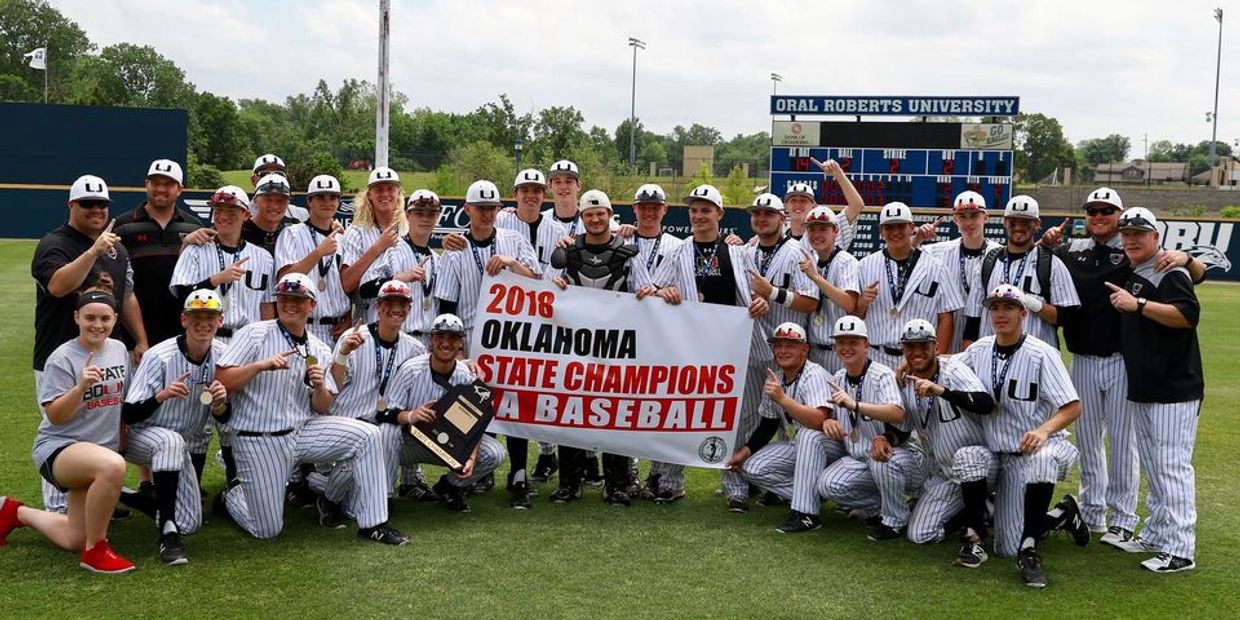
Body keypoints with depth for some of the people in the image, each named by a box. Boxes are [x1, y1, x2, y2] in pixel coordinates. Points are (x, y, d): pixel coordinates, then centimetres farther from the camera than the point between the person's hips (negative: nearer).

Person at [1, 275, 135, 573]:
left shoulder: (119, 350, 4)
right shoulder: (62, 358, -14)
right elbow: (54, 416, -17)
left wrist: (122, 443, 14)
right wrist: (81, 386, -31)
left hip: (101, 449, 7)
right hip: (58, 448, -7)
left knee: (74, 540, 12)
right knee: (112, 466, -42)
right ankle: (95, 551, -23)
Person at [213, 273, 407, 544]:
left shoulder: (320, 350, 9)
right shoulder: (254, 334, -3)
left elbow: (322, 408, 9)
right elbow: (221, 381, -11)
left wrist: (320, 387, -12)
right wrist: (260, 366, -23)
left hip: (303, 432, 4)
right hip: (259, 441, -4)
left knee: (366, 436, -17)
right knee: (268, 530, -2)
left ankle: (372, 523, -8)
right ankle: (231, 496, 31)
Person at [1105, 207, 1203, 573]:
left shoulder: (1170, 272, -11)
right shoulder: (1129, 275, 14)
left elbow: (1188, 315, -25)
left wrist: (1138, 304, -27)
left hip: (1174, 389, -9)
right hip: (1142, 389, 9)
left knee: (1172, 466, -9)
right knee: (1152, 466, 14)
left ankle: (1180, 551, -7)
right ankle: (1156, 536, 23)